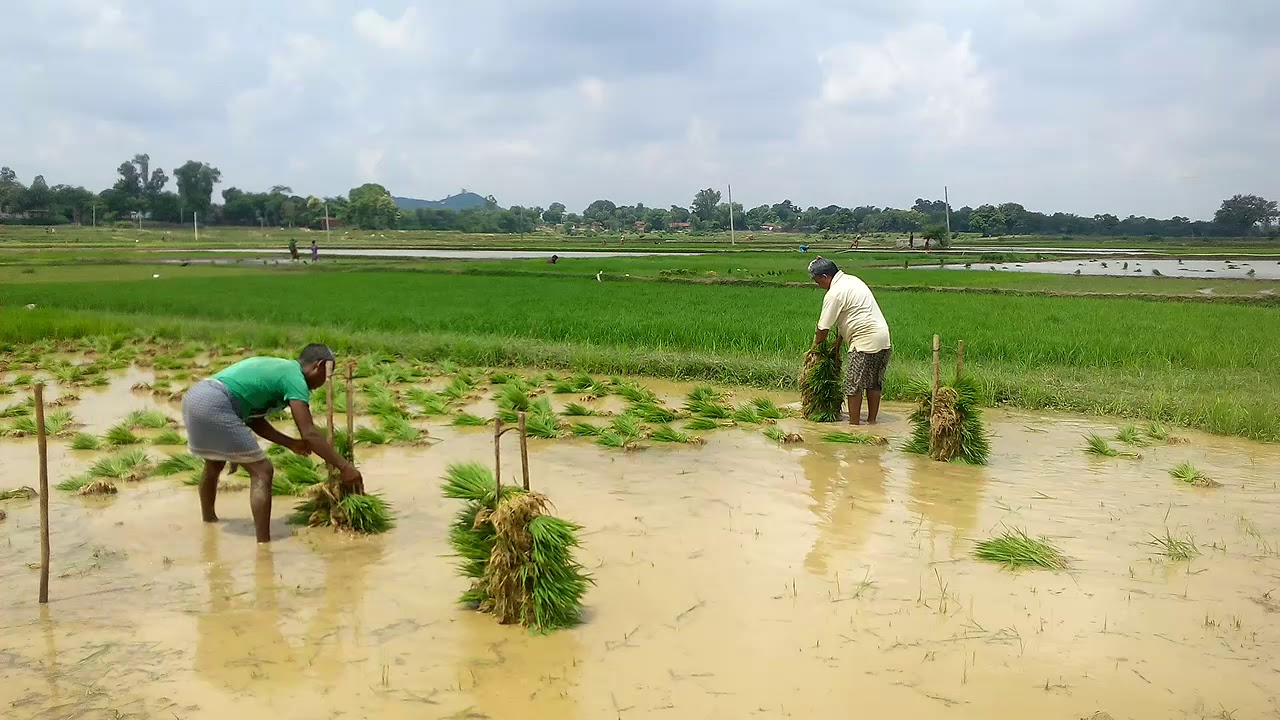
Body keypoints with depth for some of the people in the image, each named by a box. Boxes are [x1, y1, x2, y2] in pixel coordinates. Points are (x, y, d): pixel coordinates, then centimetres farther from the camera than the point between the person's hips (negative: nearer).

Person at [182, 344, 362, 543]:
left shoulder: (276, 368, 24)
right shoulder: (294, 377, -4)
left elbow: (254, 419, 24)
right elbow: (310, 433, -11)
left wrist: (290, 443, 26)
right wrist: (344, 466, -8)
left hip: (194, 397, 10)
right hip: (214, 405, -10)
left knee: (214, 465, 33)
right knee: (262, 472, -6)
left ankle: (209, 519, 54)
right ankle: (263, 544, -9)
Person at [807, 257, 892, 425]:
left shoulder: (834, 293, -12)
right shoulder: (851, 280, 17)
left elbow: (824, 328, -8)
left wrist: (815, 346, 8)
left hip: (865, 340, -10)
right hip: (883, 337, 10)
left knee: (853, 384, -2)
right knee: (874, 383, 15)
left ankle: (854, 423, 0)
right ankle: (872, 420, 22)